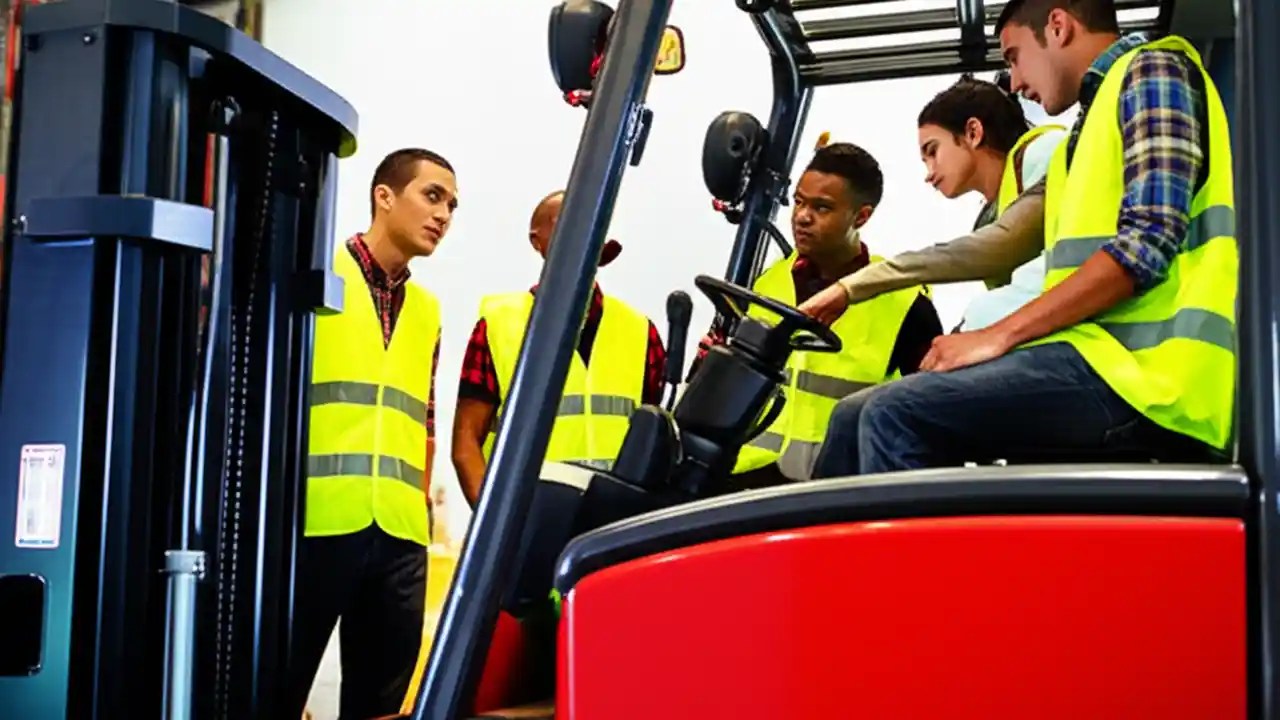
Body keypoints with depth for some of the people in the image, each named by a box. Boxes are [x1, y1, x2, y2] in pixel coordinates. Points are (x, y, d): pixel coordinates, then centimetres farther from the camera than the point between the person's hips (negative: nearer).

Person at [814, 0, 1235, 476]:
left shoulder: (1151, 70, 3)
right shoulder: (1103, 108, 30)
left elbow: (1148, 242, -13)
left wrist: (1000, 334, -12)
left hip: (1145, 367, -9)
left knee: (896, 416, -23)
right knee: (856, 423, 2)